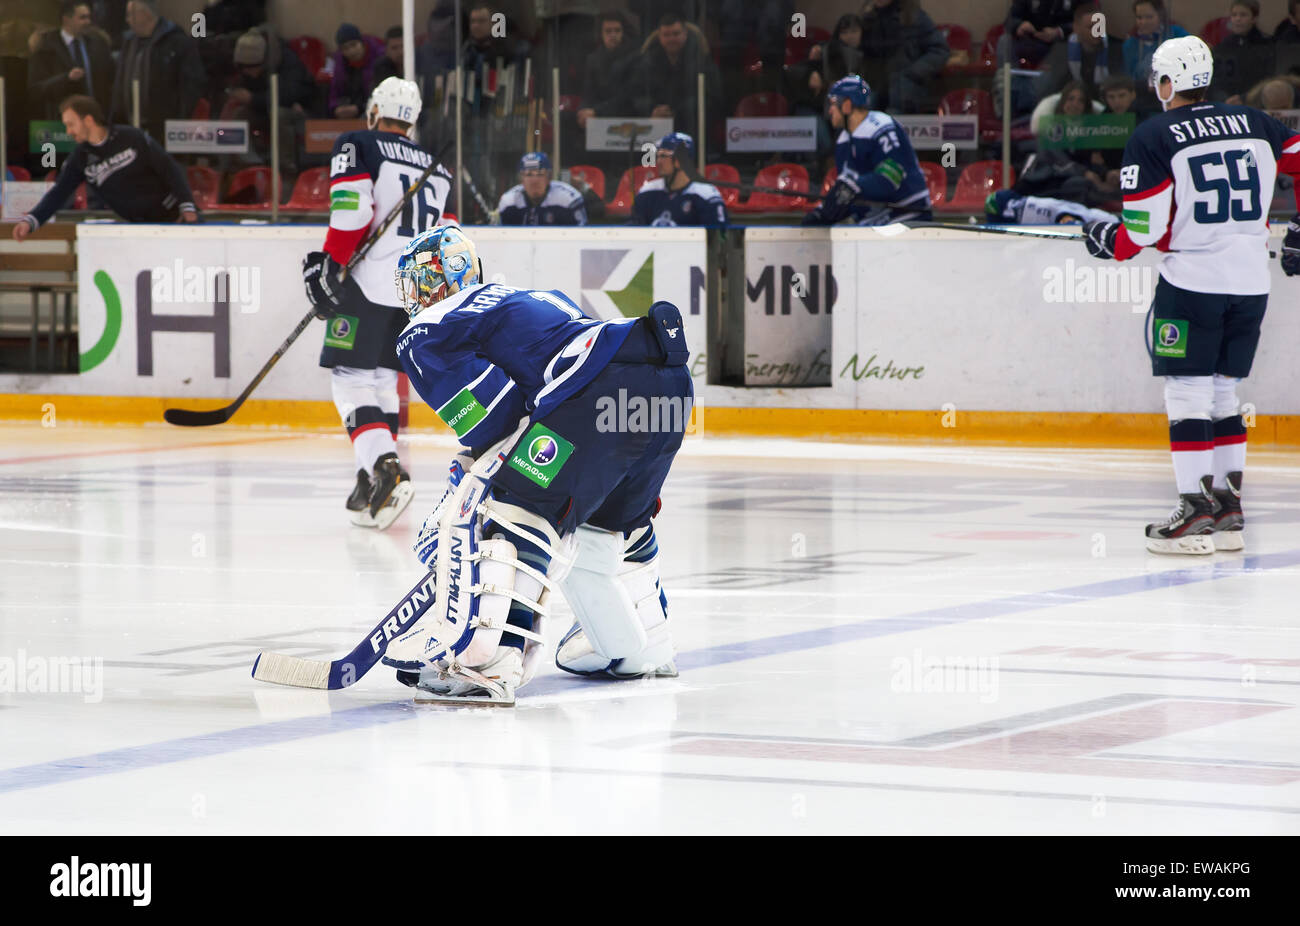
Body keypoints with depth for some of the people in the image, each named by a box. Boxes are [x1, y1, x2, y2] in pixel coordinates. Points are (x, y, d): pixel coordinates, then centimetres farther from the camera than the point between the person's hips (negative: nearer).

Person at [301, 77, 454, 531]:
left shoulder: (356, 146, 1)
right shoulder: (436, 168, 21)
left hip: (371, 285, -6)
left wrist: (331, 265, -10)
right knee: (381, 379, 17)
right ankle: (373, 483, 16)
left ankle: (384, 465, -25)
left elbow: (351, 208, -14)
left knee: (353, 379, -5)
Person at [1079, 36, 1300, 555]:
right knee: (1223, 394, 15)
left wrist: (1109, 242, 11)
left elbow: (1145, 229, -10)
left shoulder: (1153, 138, -6)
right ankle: (1228, 512, 14)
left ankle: (1196, 512, -6)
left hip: (1192, 280, -6)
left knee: (1188, 393, -1)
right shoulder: (1255, 126, 10)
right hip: (1252, 281, 6)